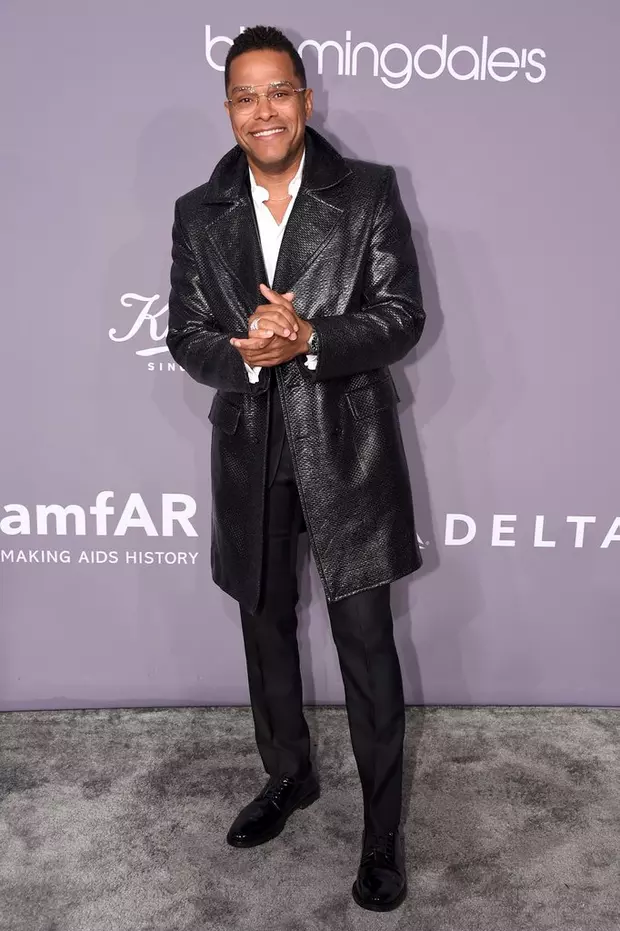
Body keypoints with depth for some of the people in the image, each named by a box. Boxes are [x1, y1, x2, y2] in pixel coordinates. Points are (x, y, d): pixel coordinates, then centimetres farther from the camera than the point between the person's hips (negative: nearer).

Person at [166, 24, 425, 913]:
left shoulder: (370, 192, -3)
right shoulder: (198, 214, 6)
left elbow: (403, 314, -7)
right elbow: (185, 334, 3)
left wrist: (310, 339, -22)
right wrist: (244, 353, -18)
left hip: (347, 448, -3)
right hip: (250, 451, 4)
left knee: (366, 643, 1)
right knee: (266, 627, 18)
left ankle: (383, 828, 22)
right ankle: (289, 777, 42)